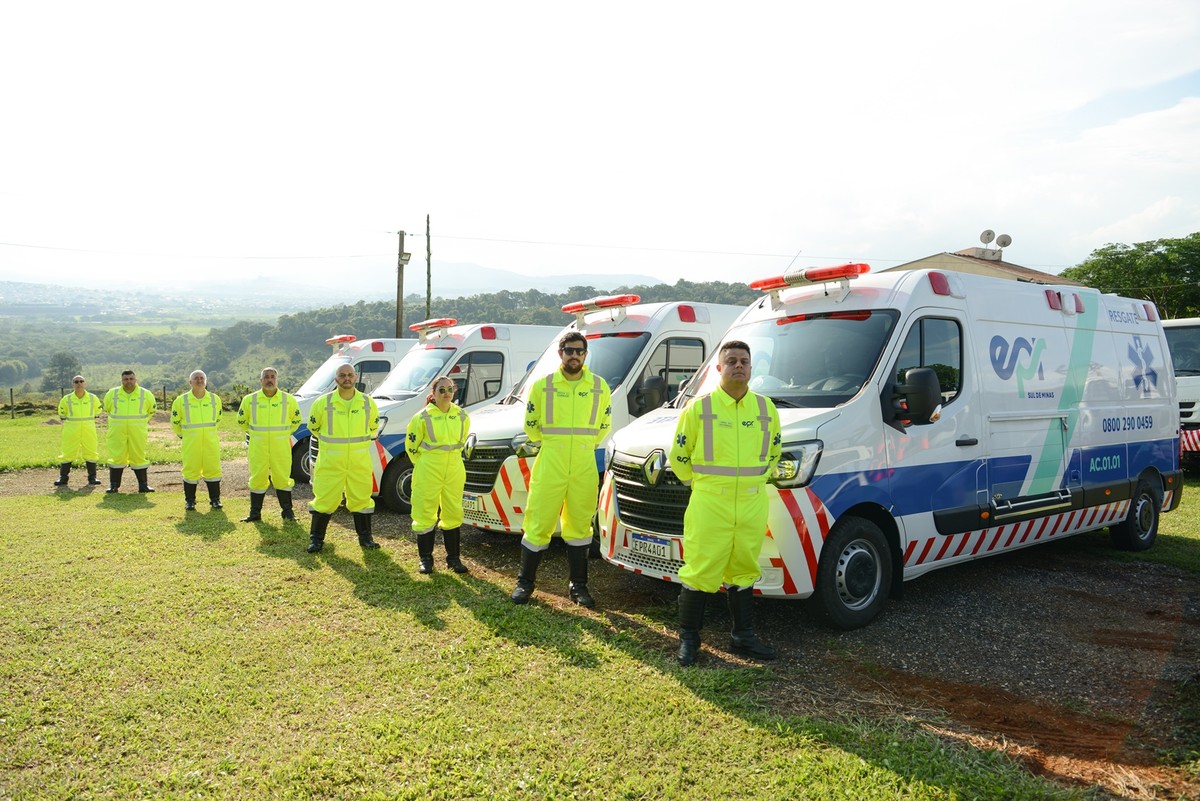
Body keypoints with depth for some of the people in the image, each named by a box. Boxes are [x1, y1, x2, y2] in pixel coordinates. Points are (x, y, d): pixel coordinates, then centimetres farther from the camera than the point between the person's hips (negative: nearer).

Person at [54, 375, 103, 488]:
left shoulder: (93, 398, 1)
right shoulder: (66, 399, -1)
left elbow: (97, 414, 14)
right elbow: (62, 415, 12)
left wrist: (88, 423, 11)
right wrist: (67, 425, 9)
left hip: (88, 431, 1)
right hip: (71, 431, -1)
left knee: (91, 453, 4)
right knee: (67, 454, 2)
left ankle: (92, 477, 14)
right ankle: (63, 478, 12)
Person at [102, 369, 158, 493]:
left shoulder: (146, 394, 0)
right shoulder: (112, 393, 2)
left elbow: (152, 410, 16)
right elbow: (107, 408, 20)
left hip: (138, 433, 0)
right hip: (117, 433, 1)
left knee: (139, 457, 4)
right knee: (116, 458, 4)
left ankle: (143, 484, 11)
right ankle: (114, 485, 13)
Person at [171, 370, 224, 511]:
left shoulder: (215, 399, 3)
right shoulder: (181, 400, -2)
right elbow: (175, 421, 12)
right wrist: (182, 434, 15)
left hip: (211, 442, 1)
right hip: (190, 443, -1)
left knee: (213, 470, 3)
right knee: (190, 471, 3)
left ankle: (215, 499, 14)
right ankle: (190, 500, 16)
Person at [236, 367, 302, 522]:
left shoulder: (288, 399, 1)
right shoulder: (250, 400, 2)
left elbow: (296, 420, 15)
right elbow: (241, 421, 16)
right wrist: (254, 434, 14)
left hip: (281, 447, -1)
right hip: (258, 447, 1)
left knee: (283, 478, 4)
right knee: (257, 479, 5)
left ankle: (287, 511, 16)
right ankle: (255, 513, 16)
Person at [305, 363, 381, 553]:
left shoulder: (368, 403, 2)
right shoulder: (323, 402, -4)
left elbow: (374, 427, 19)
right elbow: (313, 427, 13)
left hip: (360, 462, 2)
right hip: (330, 462, -2)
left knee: (361, 498, 10)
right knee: (324, 499, 2)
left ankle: (365, 537, 23)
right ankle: (316, 539, 15)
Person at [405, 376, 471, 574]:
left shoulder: (462, 417, 3)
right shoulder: (423, 417, -8)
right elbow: (411, 445, 2)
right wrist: (423, 463, 7)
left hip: (454, 470, 4)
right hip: (428, 472, -3)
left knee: (453, 513, 8)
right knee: (425, 514, 1)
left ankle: (453, 557, 19)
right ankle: (425, 558, 14)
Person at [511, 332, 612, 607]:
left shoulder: (600, 387, 4)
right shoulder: (542, 385, 0)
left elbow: (604, 425, 16)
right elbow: (531, 424, 10)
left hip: (585, 469, 2)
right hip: (549, 468, -1)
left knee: (579, 526, 10)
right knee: (539, 525, 2)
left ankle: (578, 585, 22)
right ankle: (525, 582, 17)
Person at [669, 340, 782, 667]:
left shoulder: (766, 409, 8)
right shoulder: (699, 407, -3)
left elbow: (774, 453, 22)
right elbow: (678, 455, 5)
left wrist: (758, 480, 15)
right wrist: (699, 484, 6)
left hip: (752, 506, 4)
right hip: (709, 505, -3)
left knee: (743, 572, 14)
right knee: (699, 572, -1)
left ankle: (744, 636, 27)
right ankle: (688, 638, 14)